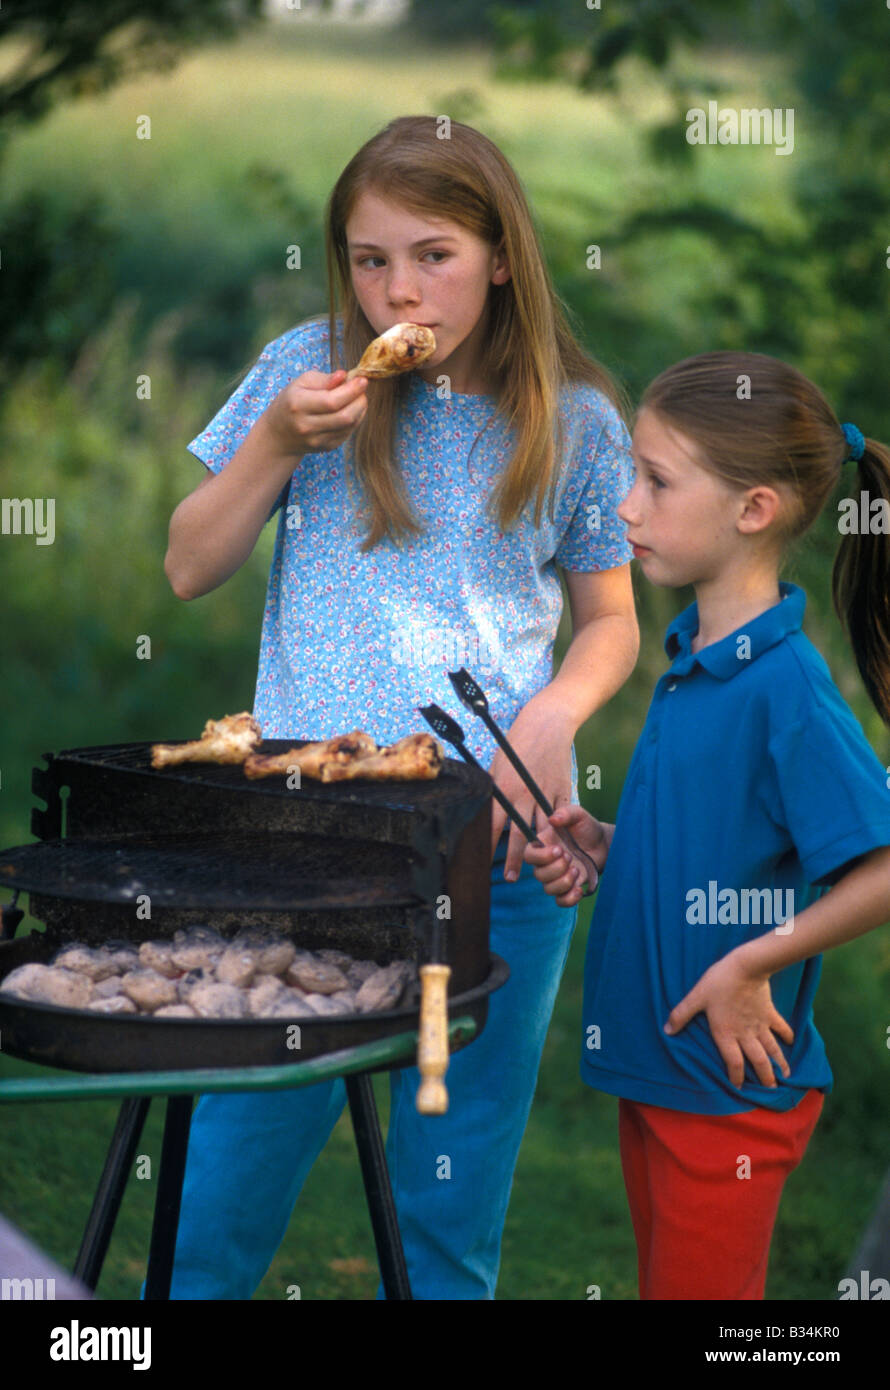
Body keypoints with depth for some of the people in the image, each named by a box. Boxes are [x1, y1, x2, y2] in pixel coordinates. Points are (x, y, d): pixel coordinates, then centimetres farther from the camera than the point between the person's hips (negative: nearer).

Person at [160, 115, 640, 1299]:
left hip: (499, 838, 1)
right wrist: (274, 444, -8)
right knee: (237, 1158, 2)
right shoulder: (308, 368, 3)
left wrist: (554, 714, -8)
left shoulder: (575, 422, 4)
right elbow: (190, 570, 7)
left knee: (454, 1180, 8)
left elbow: (610, 621, 12)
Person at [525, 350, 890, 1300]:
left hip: (732, 1080, -9)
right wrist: (603, 847, 2)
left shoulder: (785, 685, -21)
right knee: (664, 1282, 19)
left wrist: (752, 966, -20)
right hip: (652, 1064, 9)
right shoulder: (690, 664, 6)